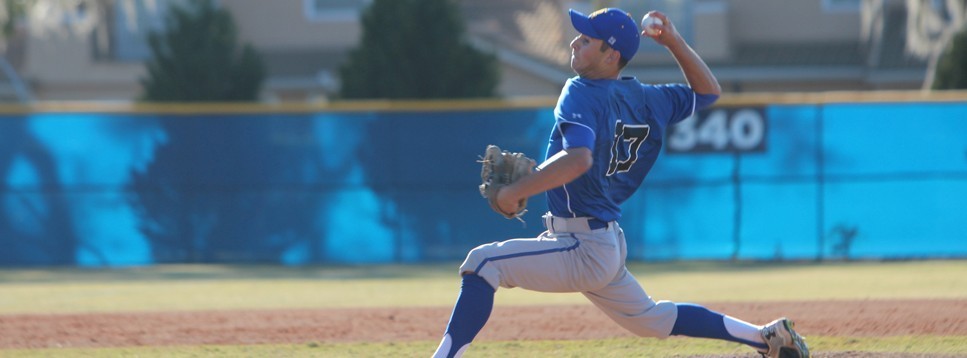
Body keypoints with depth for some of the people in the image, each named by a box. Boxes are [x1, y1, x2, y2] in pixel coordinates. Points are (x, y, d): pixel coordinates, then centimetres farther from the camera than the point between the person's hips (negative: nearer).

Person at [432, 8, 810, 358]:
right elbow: (708, 91, 20)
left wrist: (515, 191, -27)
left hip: (583, 251, -9)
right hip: (610, 246, 9)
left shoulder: (581, 94, -17)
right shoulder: (646, 100, 6)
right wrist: (675, 42, 12)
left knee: (483, 262, -15)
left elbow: (578, 159, -34)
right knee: (650, 320, 28)